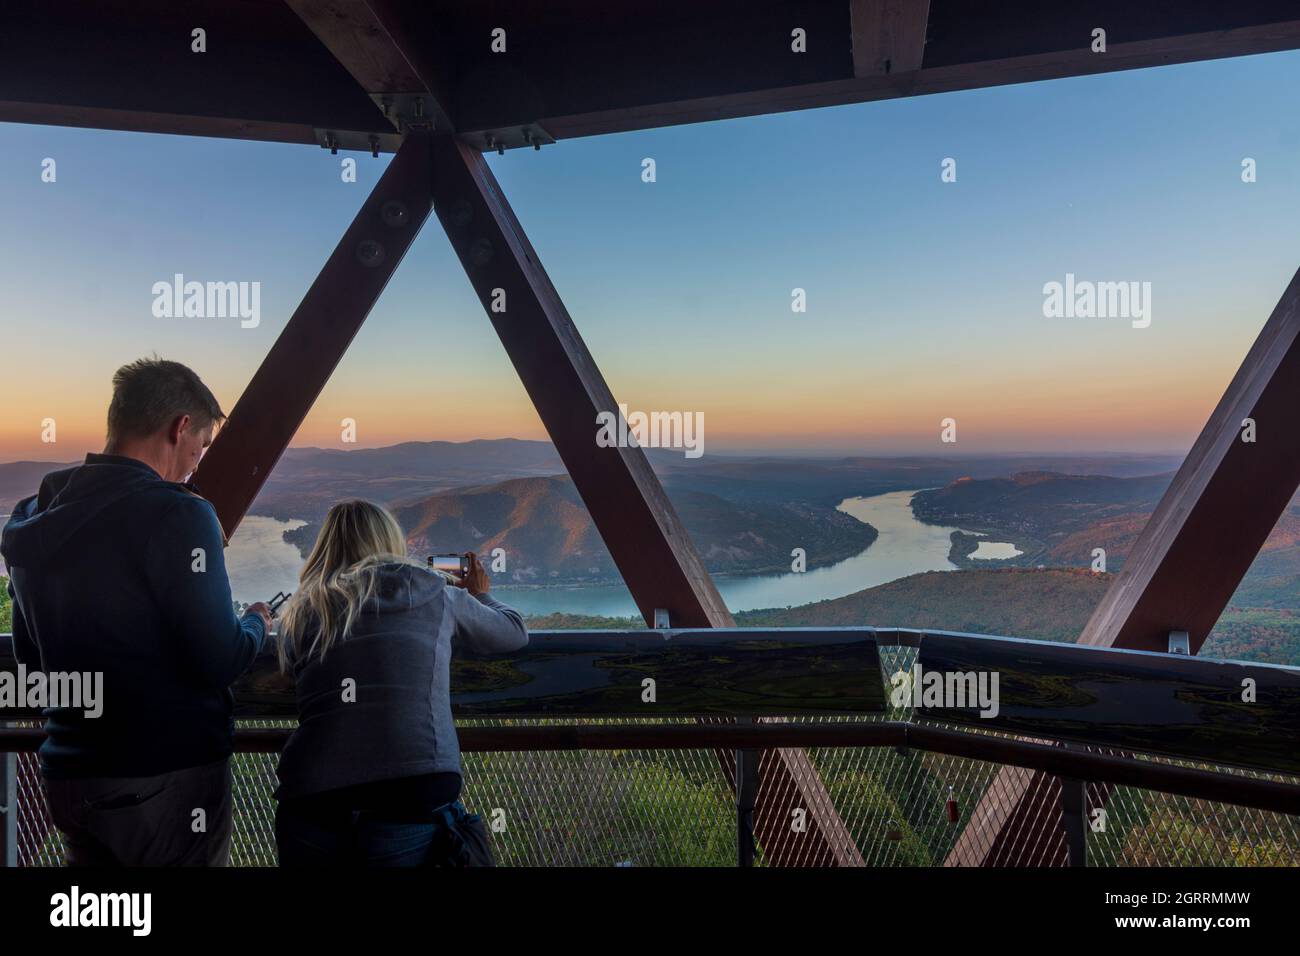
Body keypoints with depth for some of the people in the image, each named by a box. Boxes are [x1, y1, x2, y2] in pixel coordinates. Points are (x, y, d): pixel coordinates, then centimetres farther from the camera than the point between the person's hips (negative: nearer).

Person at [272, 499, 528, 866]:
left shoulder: (300, 613, 14)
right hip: (413, 801, -3)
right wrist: (480, 596, 47)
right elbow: (515, 633, 26)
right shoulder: (433, 593, 10)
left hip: (310, 803, 3)